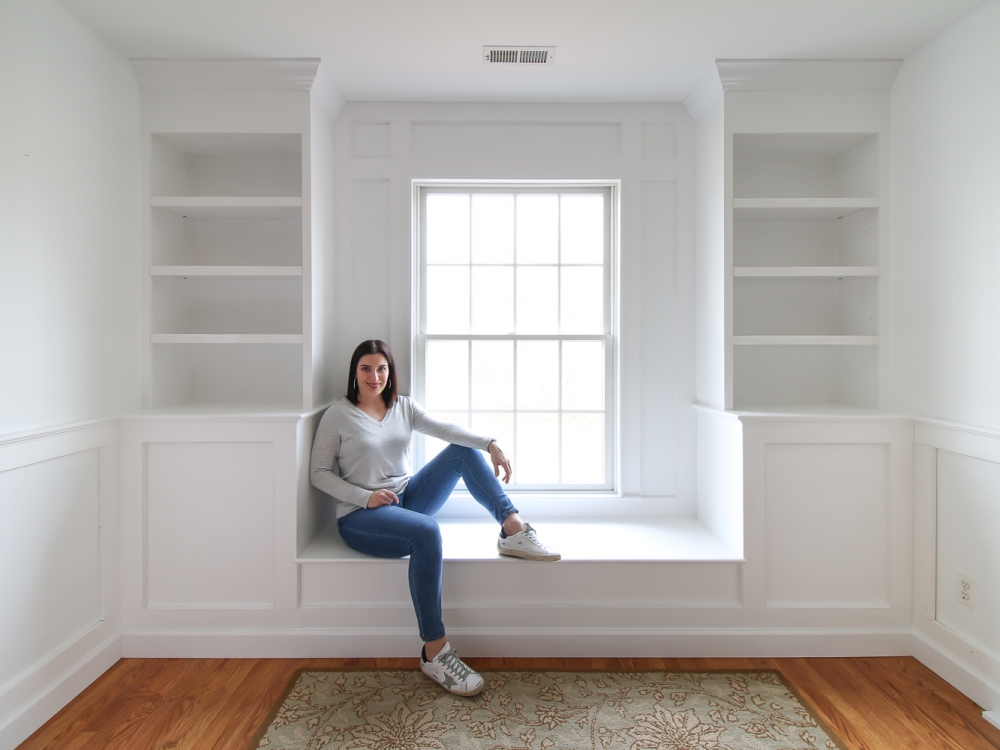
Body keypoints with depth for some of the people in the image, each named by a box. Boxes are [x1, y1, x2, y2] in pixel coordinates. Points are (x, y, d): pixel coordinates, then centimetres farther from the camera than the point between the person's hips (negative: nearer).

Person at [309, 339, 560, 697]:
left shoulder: (403, 406, 8)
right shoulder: (338, 414, -4)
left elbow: (444, 428, -9)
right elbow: (319, 473, -4)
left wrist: (490, 444, -26)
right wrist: (365, 497, -18)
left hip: (406, 498, 6)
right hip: (360, 517, -6)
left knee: (463, 451, -8)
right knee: (426, 532, -36)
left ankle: (513, 530, -17)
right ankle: (434, 653, -27)